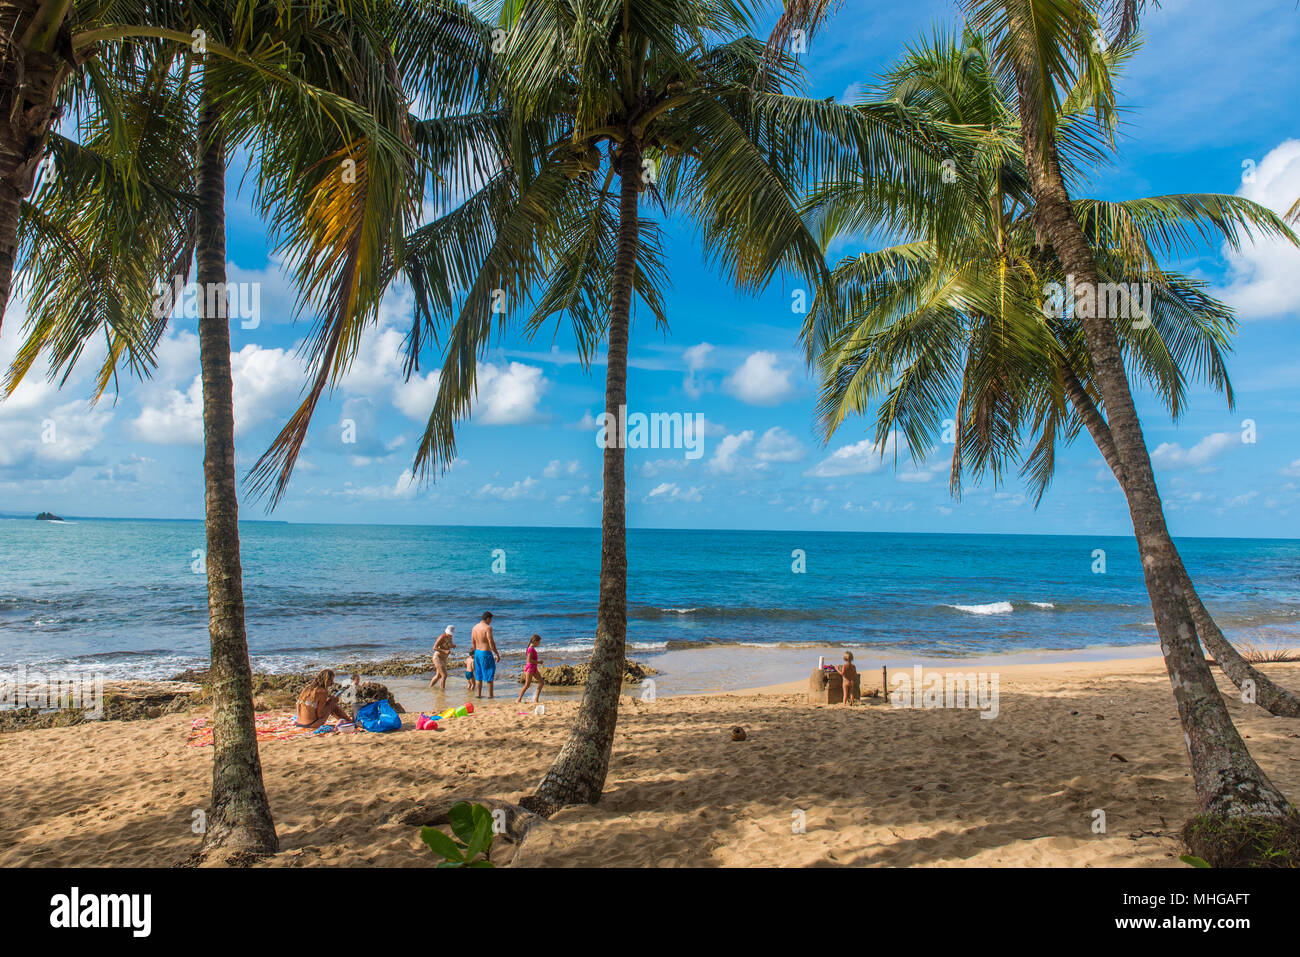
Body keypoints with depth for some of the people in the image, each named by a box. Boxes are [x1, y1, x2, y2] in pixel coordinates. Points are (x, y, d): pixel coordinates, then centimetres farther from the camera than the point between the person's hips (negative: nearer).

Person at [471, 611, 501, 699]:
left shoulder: (475, 627, 7)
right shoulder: (488, 627, -16)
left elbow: (473, 642, 13)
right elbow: (491, 643, -18)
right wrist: (497, 654, -11)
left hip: (477, 652, 7)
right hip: (486, 653, -7)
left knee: (479, 674, 14)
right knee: (489, 674, 3)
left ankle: (479, 694, 19)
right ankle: (490, 695, 7)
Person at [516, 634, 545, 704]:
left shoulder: (533, 648, 13)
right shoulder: (531, 649, -17)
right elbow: (529, 660, -23)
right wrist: (538, 662, -16)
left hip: (534, 668, 10)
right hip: (530, 668, -10)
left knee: (542, 683, 6)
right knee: (527, 685, -5)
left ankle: (535, 700, 9)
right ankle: (519, 699, 5)